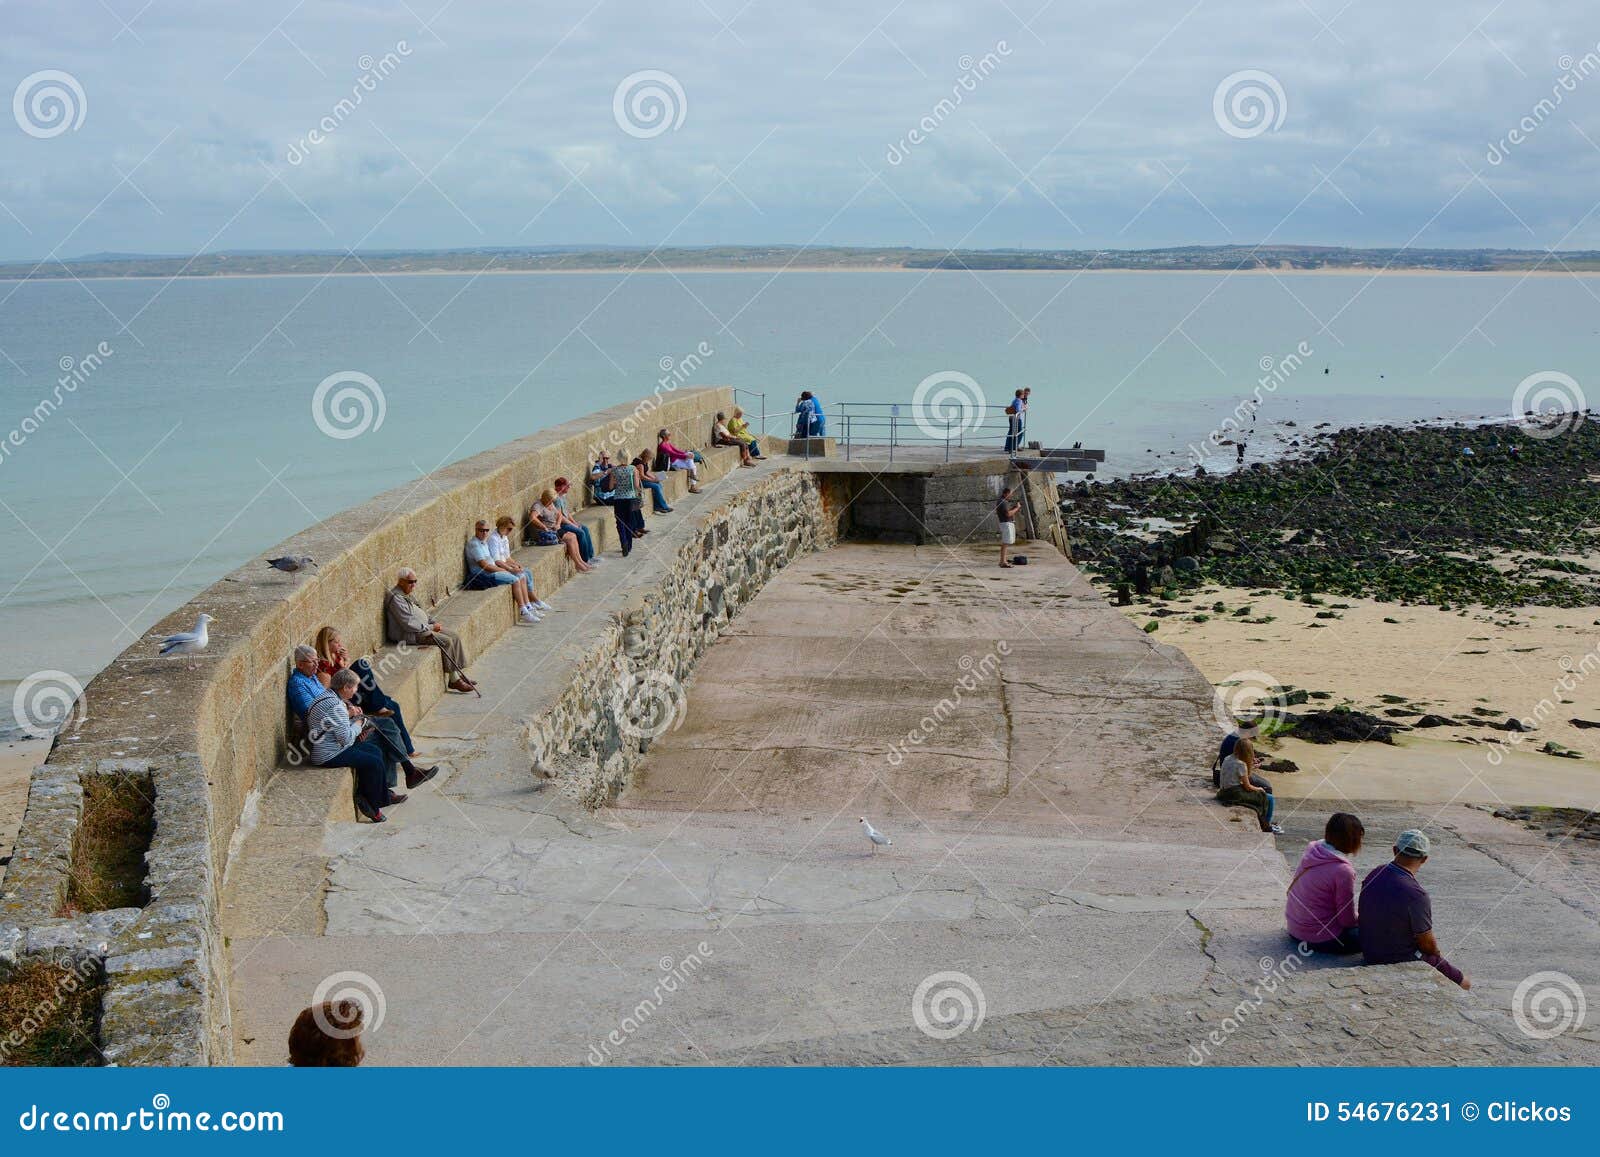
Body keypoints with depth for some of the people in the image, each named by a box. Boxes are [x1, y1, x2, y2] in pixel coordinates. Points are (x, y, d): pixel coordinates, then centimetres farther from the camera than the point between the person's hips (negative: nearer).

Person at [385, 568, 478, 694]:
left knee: (455, 637, -2)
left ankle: (460, 674, -1)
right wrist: (431, 627, -15)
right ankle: (454, 680, -15)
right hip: (409, 635, -11)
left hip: (423, 628, 11)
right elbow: (409, 624, -24)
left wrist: (432, 623, 6)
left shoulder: (406, 594, 15)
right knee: (446, 641, -22)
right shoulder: (395, 598, -18)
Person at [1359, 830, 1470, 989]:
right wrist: (1436, 953, 5)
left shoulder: (1374, 874, -6)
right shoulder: (1415, 894, -30)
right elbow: (1428, 944, -20)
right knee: (1463, 982, 10)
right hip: (1402, 962, -8)